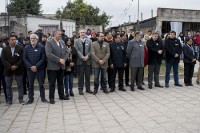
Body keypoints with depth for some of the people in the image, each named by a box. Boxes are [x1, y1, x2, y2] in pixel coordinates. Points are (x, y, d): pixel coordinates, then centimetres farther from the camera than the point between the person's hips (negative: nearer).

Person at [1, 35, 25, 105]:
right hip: (8, 70, 2)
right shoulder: (5, 49, 4)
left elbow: (22, 59, -6)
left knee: (20, 85, 5)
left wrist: (16, 66, -16)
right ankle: (9, 100, 17)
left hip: (18, 70, -1)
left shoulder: (20, 48, 0)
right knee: (8, 86, 7)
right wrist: (10, 67, -15)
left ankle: (21, 99, 14)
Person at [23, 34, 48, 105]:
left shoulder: (41, 47, -2)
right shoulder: (26, 48, 5)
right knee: (30, 84, 8)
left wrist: (36, 66, -15)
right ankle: (30, 99, 17)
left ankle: (43, 98, 16)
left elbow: (43, 58, -7)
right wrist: (30, 66, -11)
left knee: (41, 84, 6)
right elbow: (25, 58, 1)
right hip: (30, 69, 2)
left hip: (39, 69, -2)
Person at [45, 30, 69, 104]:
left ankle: (61, 96, 25)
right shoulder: (49, 42, -8)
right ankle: (51, 98, 14)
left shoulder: (62, 42, 12)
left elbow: (65, 52, 13)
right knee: (52, 83, 4)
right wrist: (59, 60, -20)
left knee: (61, 82, 15)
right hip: (53, 66, -6)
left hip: (61, 66, 6)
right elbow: (49, 54, -19)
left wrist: (64, 60, -6)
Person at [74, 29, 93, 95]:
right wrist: (82, 57, -17)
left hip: (88, 60, 2)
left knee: (88, 76, 8)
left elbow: (91, 50, 1)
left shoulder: (89, 41, 9)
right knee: (80, 76, 4)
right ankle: (80, 89, 12)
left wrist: (87, 56, -13)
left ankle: (88, 88, 18)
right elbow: (77, 50, -7)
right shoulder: (76, 41, 5)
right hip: (80, 61, -1)